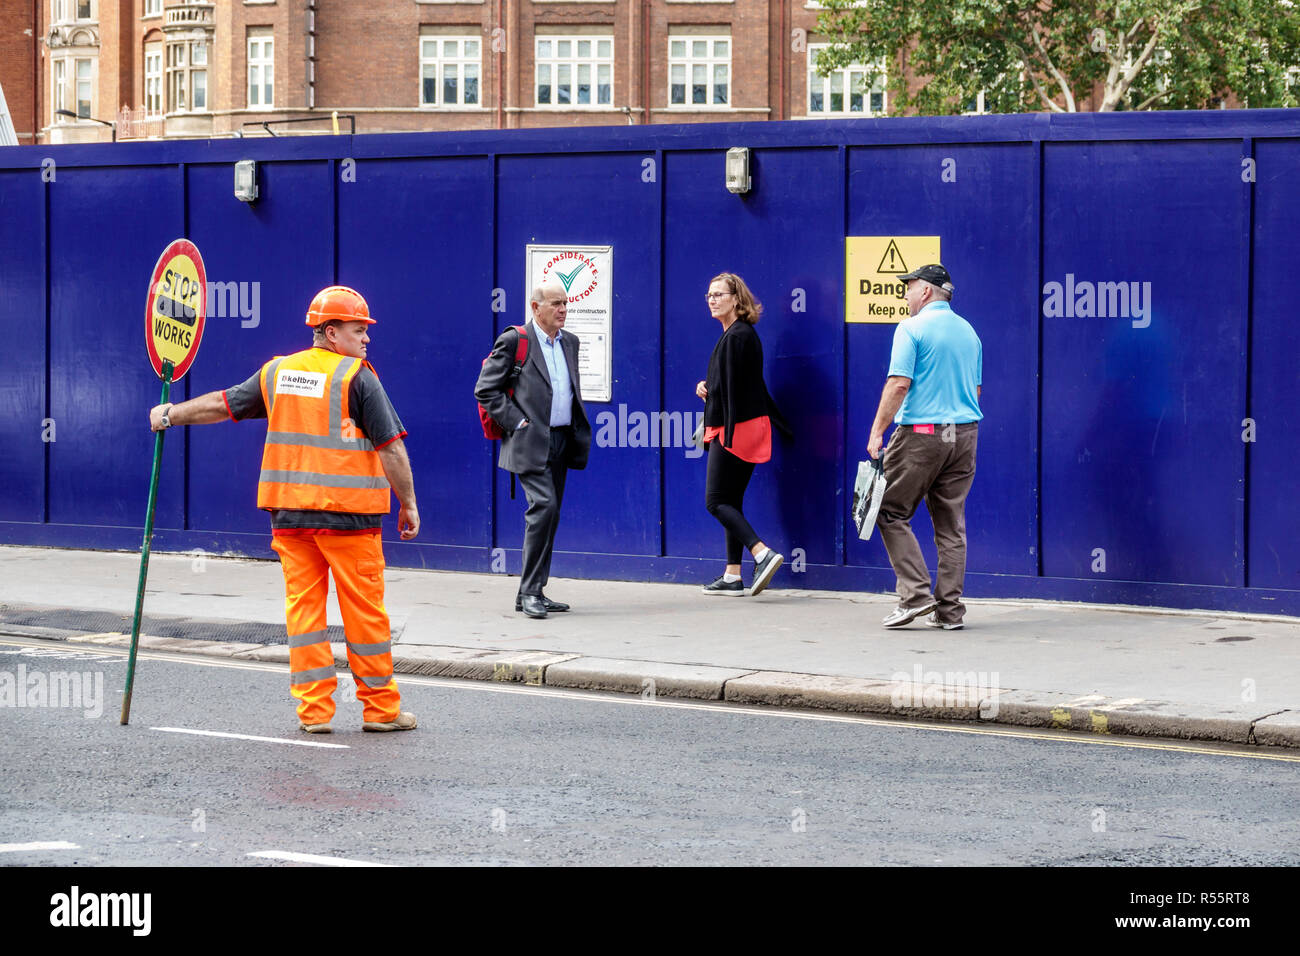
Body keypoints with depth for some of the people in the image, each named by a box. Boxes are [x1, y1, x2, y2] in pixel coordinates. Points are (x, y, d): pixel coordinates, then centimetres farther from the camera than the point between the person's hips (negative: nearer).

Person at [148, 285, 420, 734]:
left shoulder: (277, 372, 10)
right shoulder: (357, 377, -6)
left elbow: (222, 404, 18)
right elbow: (390, 447, -9)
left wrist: (171, 415, 33)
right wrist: (408, 504, 0)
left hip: (289, 512, 5)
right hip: (348, 512, -5)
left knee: (303, 605, 8)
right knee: (364, 609, 2)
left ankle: (314, 710, 6)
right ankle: (380, 708, 9)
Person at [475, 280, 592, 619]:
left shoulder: (569, 342, 15)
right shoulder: (515, 340, -6)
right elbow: (486, 389, -7)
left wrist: (578, 429, 14)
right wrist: (516, 423, -12)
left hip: (561, 441, 7)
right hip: (531, 441, -7)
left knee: (548, 515, 8)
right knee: (544, 506, -19)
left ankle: (533, 592, 14)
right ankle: (529, 591, -14)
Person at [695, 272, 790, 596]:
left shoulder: (736, 337, -15)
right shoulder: (742, 333, 16)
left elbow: (735, 387, -17)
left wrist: (729, 432, -15)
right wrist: (707, 387, 9)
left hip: (736, 429, -10)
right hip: (741, 430, 10)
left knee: (716, 500, -8)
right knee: (730, 501, 12)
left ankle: (762, 553, -20)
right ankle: (733, 576, 14)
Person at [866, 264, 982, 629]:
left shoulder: (912, 328, -7)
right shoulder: (969, 332, 14)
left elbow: (899, 383, -15)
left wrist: (877, 431, -12)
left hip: (921, 432, -6)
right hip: (964, 434, 6)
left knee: (891, 513, 4)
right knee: (951, 523, 7)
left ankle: (916, 593, -5)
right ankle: (949, 608, 5)